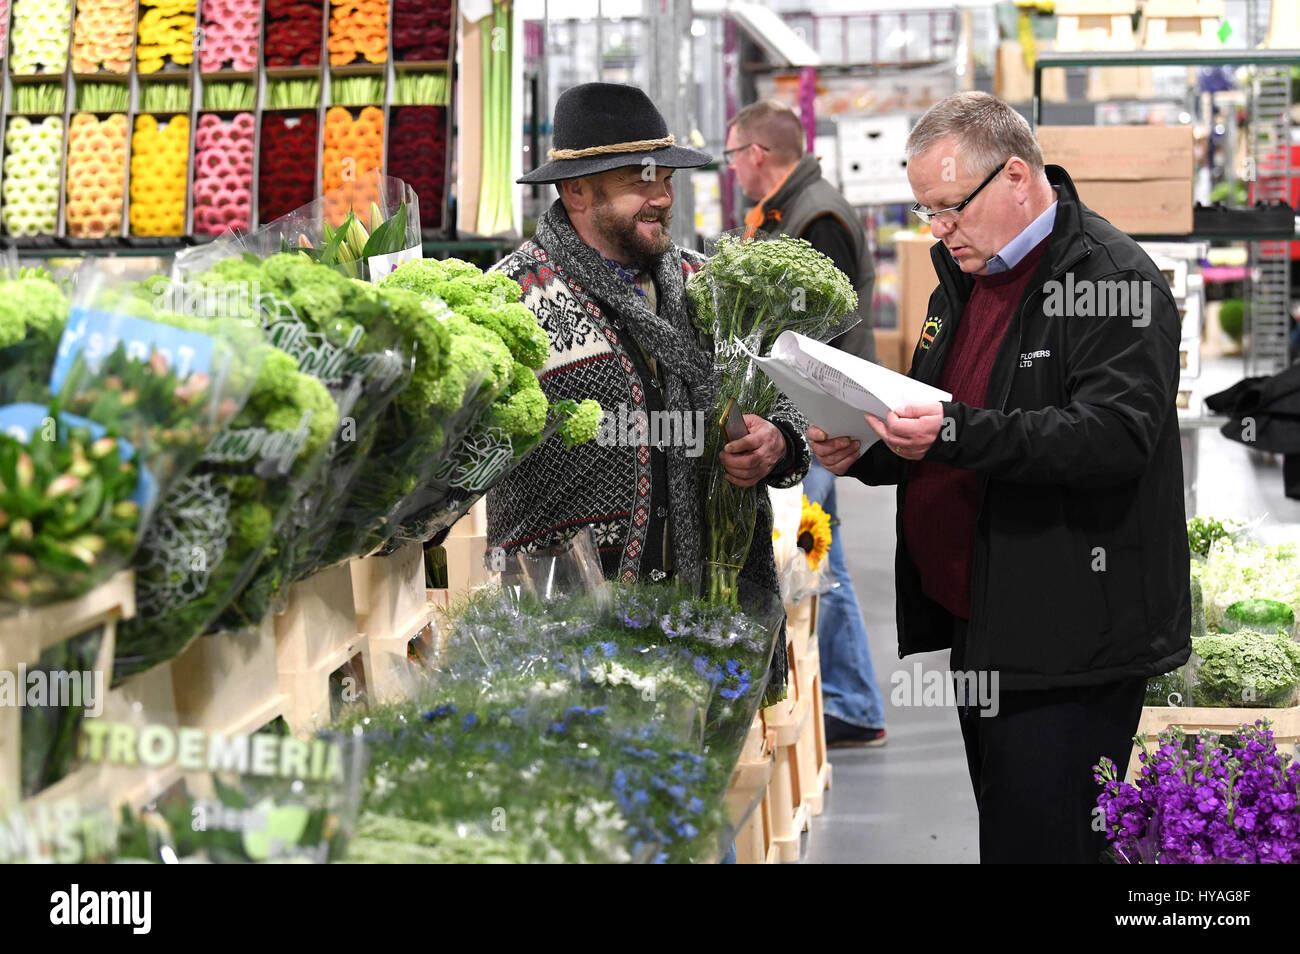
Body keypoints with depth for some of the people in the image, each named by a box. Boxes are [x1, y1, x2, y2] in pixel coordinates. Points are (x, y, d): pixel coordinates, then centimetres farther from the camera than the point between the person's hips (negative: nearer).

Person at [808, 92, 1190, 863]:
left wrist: (959, 433, -31)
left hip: (1068, 646, -9)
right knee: (1000, 835, 16)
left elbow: (1116, 434, -25)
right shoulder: (966, 277, 17)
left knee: (1044, 843, -8)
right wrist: (864, 455, 5)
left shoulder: (1114, 278, -13)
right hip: (977, 626, 9)